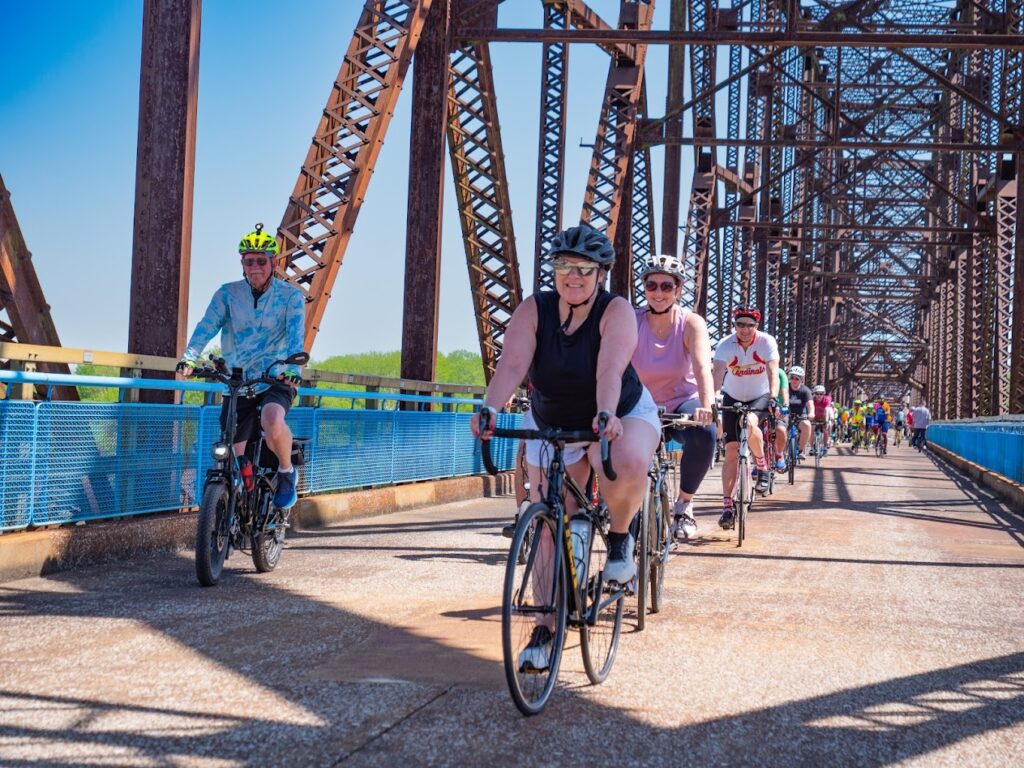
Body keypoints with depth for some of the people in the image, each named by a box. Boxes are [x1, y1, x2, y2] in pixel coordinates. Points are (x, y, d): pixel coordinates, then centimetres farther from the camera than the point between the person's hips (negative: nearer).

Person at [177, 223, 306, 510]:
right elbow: (207, 325, -13)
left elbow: (296, 334, -19)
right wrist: (189, 357, -32)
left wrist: (291, 368, -38)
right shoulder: (228, 293, 1)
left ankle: (286, 471, -7)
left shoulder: (291, 296, -3)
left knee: (272, 421, -34)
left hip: (277, 379, -3)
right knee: (236, 458, 2)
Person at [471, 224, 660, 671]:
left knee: (628, 466, -37)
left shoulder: (617, 312, -20)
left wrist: (606, 415, -54)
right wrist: (489, 409, -46)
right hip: (553, 427, 3)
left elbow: (610, 369, -36)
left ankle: (621, 536, -7)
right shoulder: (533, 311, -14)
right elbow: (512, 365, -28)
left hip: (622, 417, -3)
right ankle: (544, 629, 9)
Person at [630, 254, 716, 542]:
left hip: (682, 404, -1)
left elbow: (702, 367, -29)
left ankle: (684, 504, -11)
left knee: (705, 433, -34)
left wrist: (706, 406, -48)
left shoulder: (690, 323, -14)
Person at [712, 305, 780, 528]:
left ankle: (762, 466, -9)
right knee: (731, 452, -6)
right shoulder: (726, 345, -20)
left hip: (760, 397, -1)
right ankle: (727, 505, -3)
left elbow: (773, 372, -30)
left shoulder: (767, 342, -19)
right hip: (733, 398, 1)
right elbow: (718, 372, -33)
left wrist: (773, 397, -48)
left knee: (749, 423, -35)